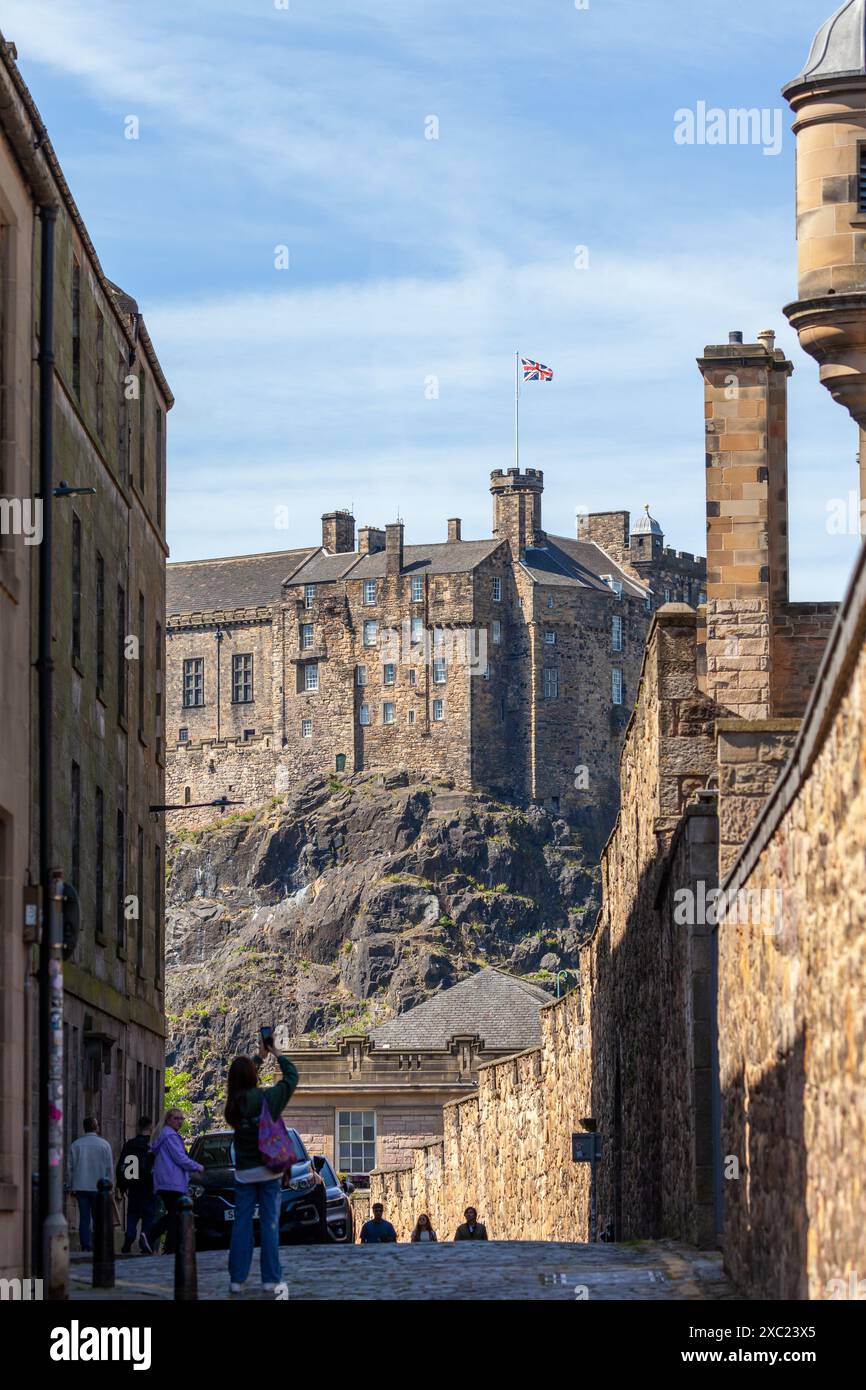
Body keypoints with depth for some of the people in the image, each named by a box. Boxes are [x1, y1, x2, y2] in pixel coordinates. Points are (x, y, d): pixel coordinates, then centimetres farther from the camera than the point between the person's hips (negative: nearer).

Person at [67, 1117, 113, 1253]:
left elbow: (70, 1167, 6)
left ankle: (85, 1245, -3)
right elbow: (109, 1168, -1)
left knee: (84, 1218, 3)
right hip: (99, 1187, -2)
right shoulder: (104, 1144, -2)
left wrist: (71, 1186, 12)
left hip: (80, 1187, 2)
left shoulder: (75, 1145, 4)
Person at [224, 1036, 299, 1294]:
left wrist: (260, 1056, 27)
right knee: (269, 1224, 0)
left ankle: (237, 1279, 2)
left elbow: (241, 1079, 19)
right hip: (268, 1171, -2)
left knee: (241, 1225, 5)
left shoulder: (234, 1104, -2)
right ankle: (270, 1279, -1)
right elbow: (291, 1075, 3)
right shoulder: (269, 1098, -11)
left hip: (244, 1173, 2)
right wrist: (276, 1054, 17)